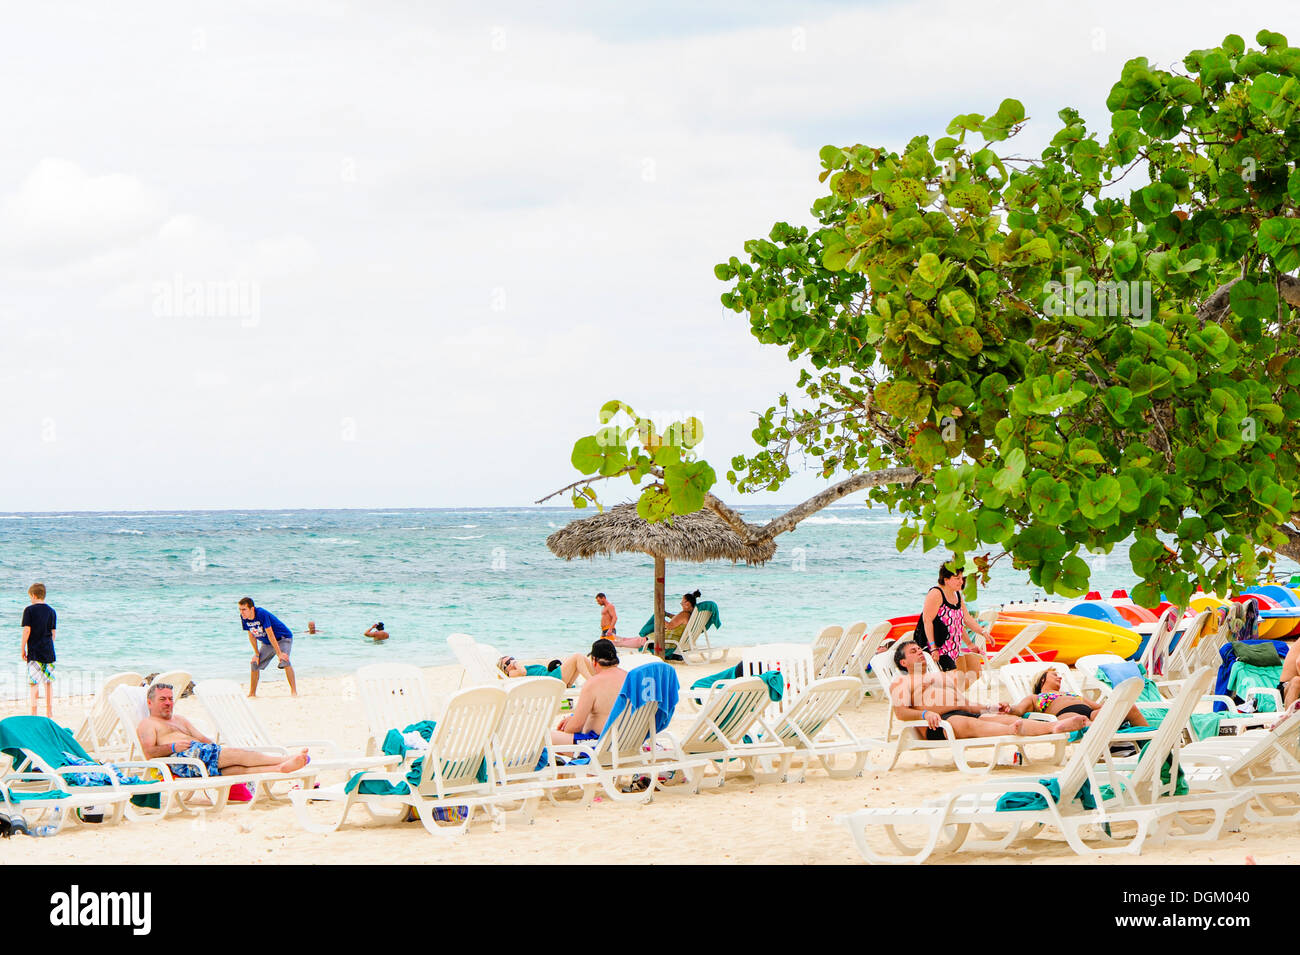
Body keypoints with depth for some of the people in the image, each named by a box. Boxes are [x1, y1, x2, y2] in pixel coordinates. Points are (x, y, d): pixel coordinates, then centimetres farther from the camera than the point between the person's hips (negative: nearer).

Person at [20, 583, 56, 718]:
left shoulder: (29, 610, -7)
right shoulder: (51, 611, 8)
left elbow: (27, 630, -9)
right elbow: (53, 633, 11)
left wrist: (23, 650, -2)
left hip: (34, 651, -4)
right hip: (49, 651, 4)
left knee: (35, 683, -3)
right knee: (49, 682, 10)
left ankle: (34, 714, -4)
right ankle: (49, 713, 12)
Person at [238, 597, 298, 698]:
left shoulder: (262, 614, -32)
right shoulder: (244, 617, -12)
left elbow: (270, 634, -30)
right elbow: (251, 636, 0)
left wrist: (279, 653, -27)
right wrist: (257, 654, -1)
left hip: (283, 639, -7)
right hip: (266, 643, 7)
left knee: (285, 661, -27)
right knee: (255, 664, 4)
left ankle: (294, 691, -24)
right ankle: (252, 693, 19)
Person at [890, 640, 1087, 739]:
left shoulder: (943, 676, 39)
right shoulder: (901, 683, 18)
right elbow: (900, 712, 0)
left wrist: (992, 708, 16)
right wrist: (925, 713, -19)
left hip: (965, 713, 6)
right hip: (941, 721, -6)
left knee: (1009, 718, -22)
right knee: (970, 724, -40)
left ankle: (1055, 726, -48)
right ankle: (1013, 731, -71)